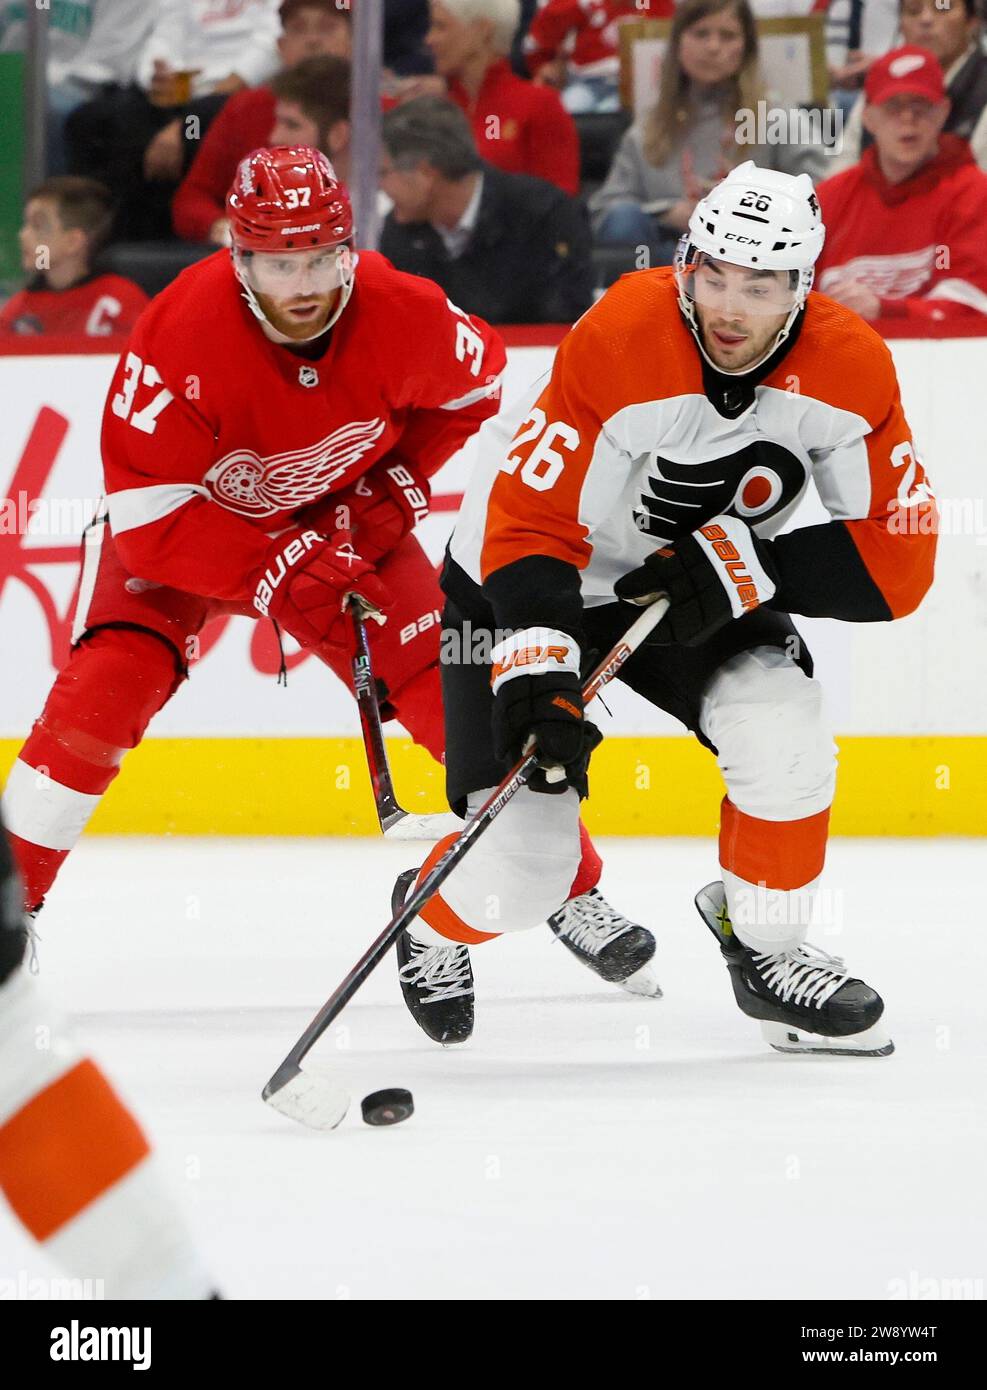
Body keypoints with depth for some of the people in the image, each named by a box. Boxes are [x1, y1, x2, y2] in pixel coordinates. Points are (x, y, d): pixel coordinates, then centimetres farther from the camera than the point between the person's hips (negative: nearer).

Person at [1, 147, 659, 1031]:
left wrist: (397, 485, -10)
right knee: (105, 689, -23)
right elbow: (146, 513, -31)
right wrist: (274, 571, -36)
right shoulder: (185, 335, -35)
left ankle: (572, 890, 12)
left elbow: (476, 380, 0)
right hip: (182, 522, -3)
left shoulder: (404, 317, -25)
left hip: (340, 520, 3)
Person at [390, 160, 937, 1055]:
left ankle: (766, 945, 4)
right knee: (521, 864, -11)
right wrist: (536, 677, -42)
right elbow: (530, 524, -31)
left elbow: (897, 551, -18)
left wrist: (743, 566, -29)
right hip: (521, 580, -3)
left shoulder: (850, 369, -20)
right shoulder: (619, 344, -32)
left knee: (785, 743, -24)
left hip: (693, 585, 3)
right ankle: (433, 924, 26)